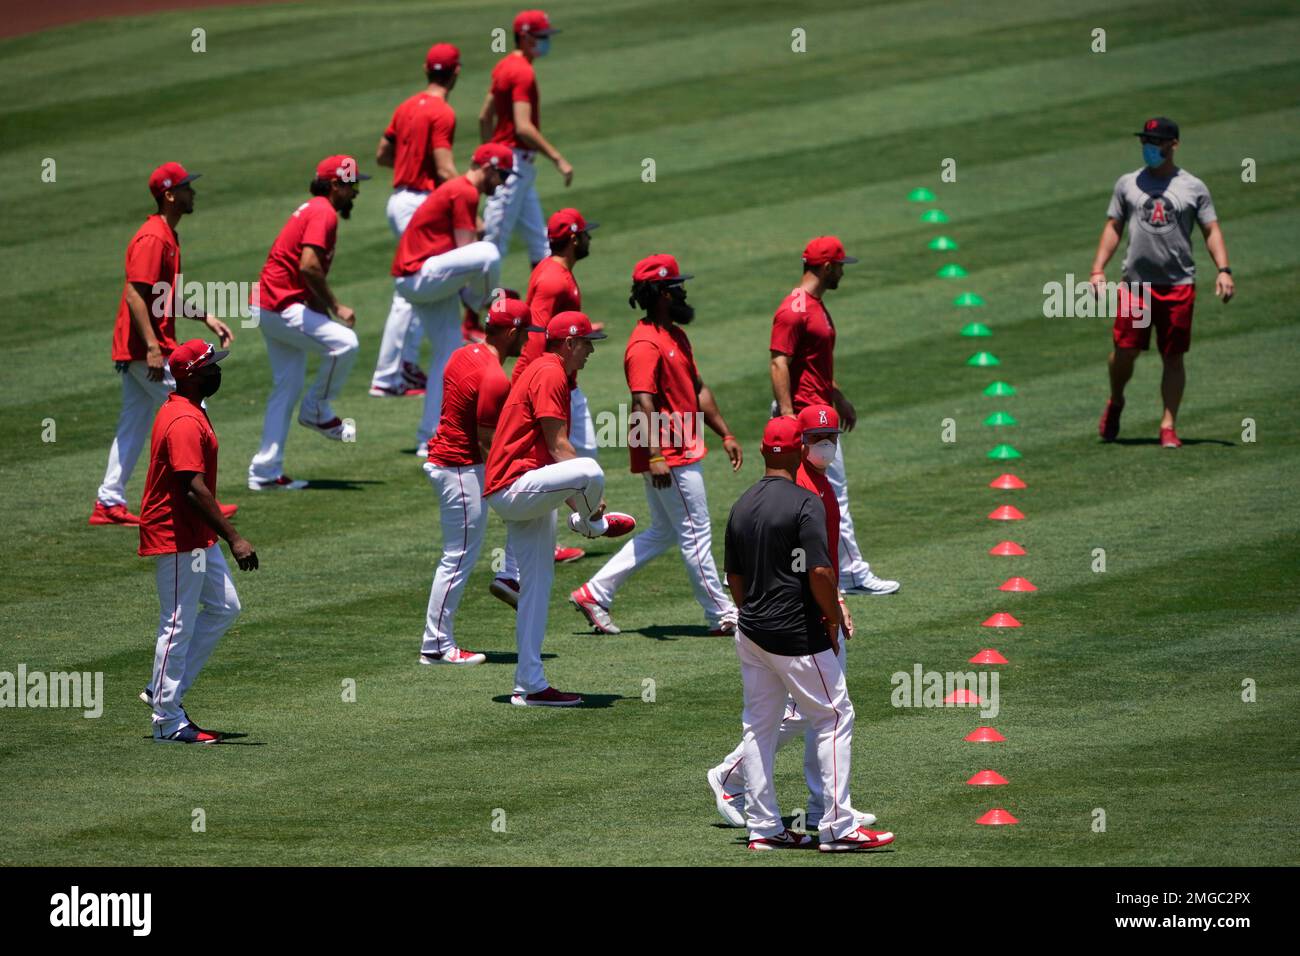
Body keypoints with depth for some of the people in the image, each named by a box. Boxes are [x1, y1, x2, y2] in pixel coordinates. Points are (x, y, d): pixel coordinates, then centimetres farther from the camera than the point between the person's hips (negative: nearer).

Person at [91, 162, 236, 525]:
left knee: (134, 425, 11)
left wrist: (206, 318, 18)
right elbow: (135, 294, -23)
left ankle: (109, 503, 13)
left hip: (136, 349, 10)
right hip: (145, 348, -10)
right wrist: (153, 347, -27)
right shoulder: (152, 239, -16)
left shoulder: (168, 236, 16)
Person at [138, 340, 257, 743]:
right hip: (177, 539, -11)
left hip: (198, 537, 11)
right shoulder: (185, 423, -22)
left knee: (224, 607, 16)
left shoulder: (184, 411, 11)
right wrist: (234, 539, -30)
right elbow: (194, 489, -28)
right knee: (179, 625, -3)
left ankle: (166, 690, 20)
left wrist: (222, 534, 25)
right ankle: (168, 721, 5)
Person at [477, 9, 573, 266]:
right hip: (516, 163, -10)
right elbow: (523, 127, -25)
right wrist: (558, 159, -25)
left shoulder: (505, 66, 13)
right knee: (495, 242, -7)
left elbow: (485, 117, 18)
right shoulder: (523, 72, -17)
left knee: (538, 238, 11)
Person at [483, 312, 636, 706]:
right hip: (514, 487, -11)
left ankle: (530, 685, 12)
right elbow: (559, 447, -17)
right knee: (590, 470, -34)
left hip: (523, 492, 11)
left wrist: (578, 497, 20)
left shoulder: (544, 372, 24)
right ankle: (592, 524, 0)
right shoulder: (550, 374, -10)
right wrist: (588, 491, -14)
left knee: (538, 586, 11)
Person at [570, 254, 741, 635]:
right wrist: (655, 455, -30)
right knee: (696, 533, -3)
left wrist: (725, 434, 21)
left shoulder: (676, 336, 16)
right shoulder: (646, 343, -17)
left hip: (684, 452, 11)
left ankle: (595, 594, 18)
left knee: (663, 533, 17)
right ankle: (721, 616, 5)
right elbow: (643, 402, -24)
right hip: (667, 457, -11)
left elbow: (698, 389, 23)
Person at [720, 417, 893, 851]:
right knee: (834, 718, 0)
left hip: (750, 633, 7)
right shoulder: (805, 503, -14)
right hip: (798, 635, -7)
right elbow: (820, 571, -21)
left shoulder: (741, 507, 8)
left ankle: (763, 827, 14)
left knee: (759, 726, 12)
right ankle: (837, 827, -4)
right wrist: (833, 617, -7)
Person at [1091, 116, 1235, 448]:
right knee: (1125, 351, -7)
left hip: (1178, 284, -1)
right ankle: (1115, 402, 21)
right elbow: (1113, 227, 12)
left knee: (1173, 357, 0)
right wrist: (1098, 269, 2)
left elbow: (1211, 230, 5)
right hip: (1136, 282, 1)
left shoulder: (1193, 187, 5)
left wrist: (1224, 269, -9)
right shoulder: (1127, 184, 10)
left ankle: (1168, 427, 5)